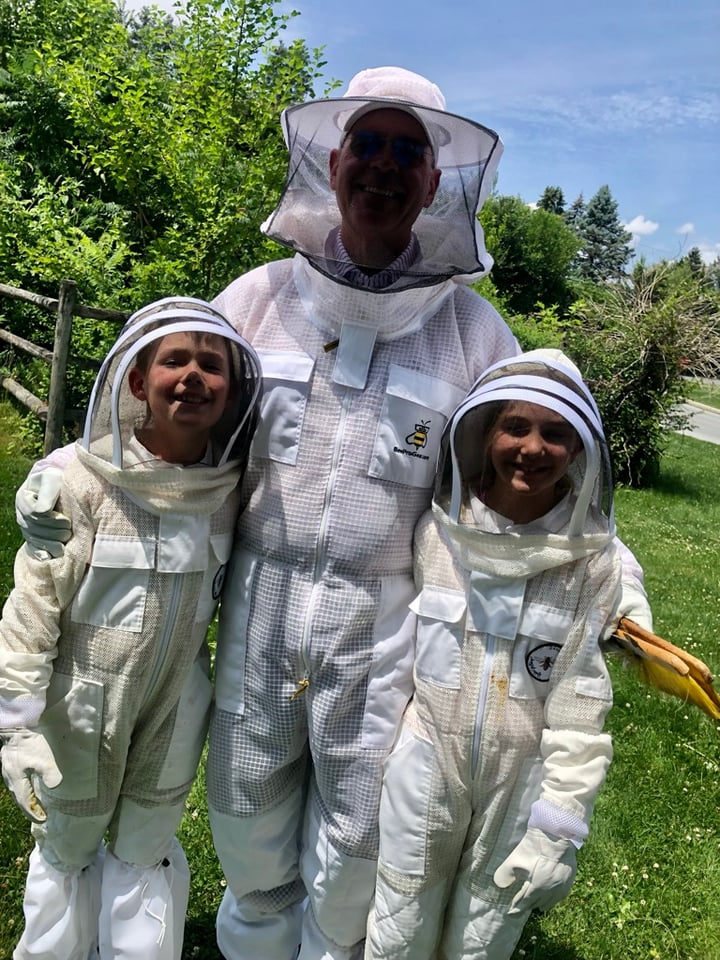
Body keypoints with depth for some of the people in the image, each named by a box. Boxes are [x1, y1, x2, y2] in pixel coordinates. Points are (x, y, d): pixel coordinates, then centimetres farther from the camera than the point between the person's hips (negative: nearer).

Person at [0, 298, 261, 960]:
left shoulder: (228, 489, -9)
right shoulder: (85, 480, -21)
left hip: (176, 711, 2)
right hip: (82, 709, -1)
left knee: (147, 850, 21)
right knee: (66, 848, 22)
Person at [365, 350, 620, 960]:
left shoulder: (594, 561, -12)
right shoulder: (437, 528, -9)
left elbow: (582, 705, -9)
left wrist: (560, 826, -9)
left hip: (522, 779, 0)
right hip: (426, 764, 1)